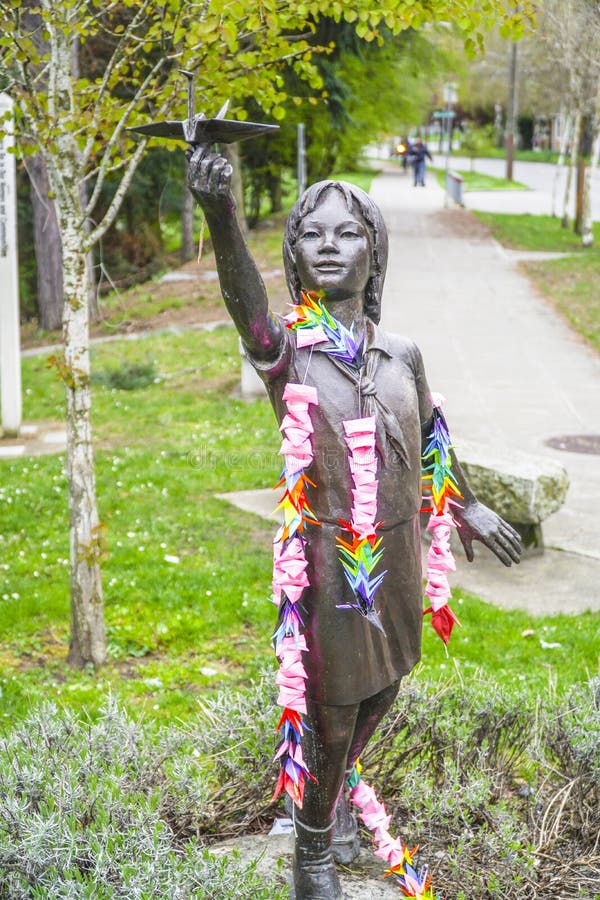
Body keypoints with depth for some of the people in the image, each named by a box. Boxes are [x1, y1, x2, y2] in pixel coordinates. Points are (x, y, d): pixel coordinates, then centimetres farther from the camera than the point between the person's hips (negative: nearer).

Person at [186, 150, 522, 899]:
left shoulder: (401, 355, -1)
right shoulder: (286, 355, -15)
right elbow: (247, 303, -37)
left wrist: (465, 506, 29)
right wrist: (219, 215, -57)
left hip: (398, 554, 5)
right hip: (328, 559, -5)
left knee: (379, 692, 21)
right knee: (329, 714, 6)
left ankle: (336, 791, 52)